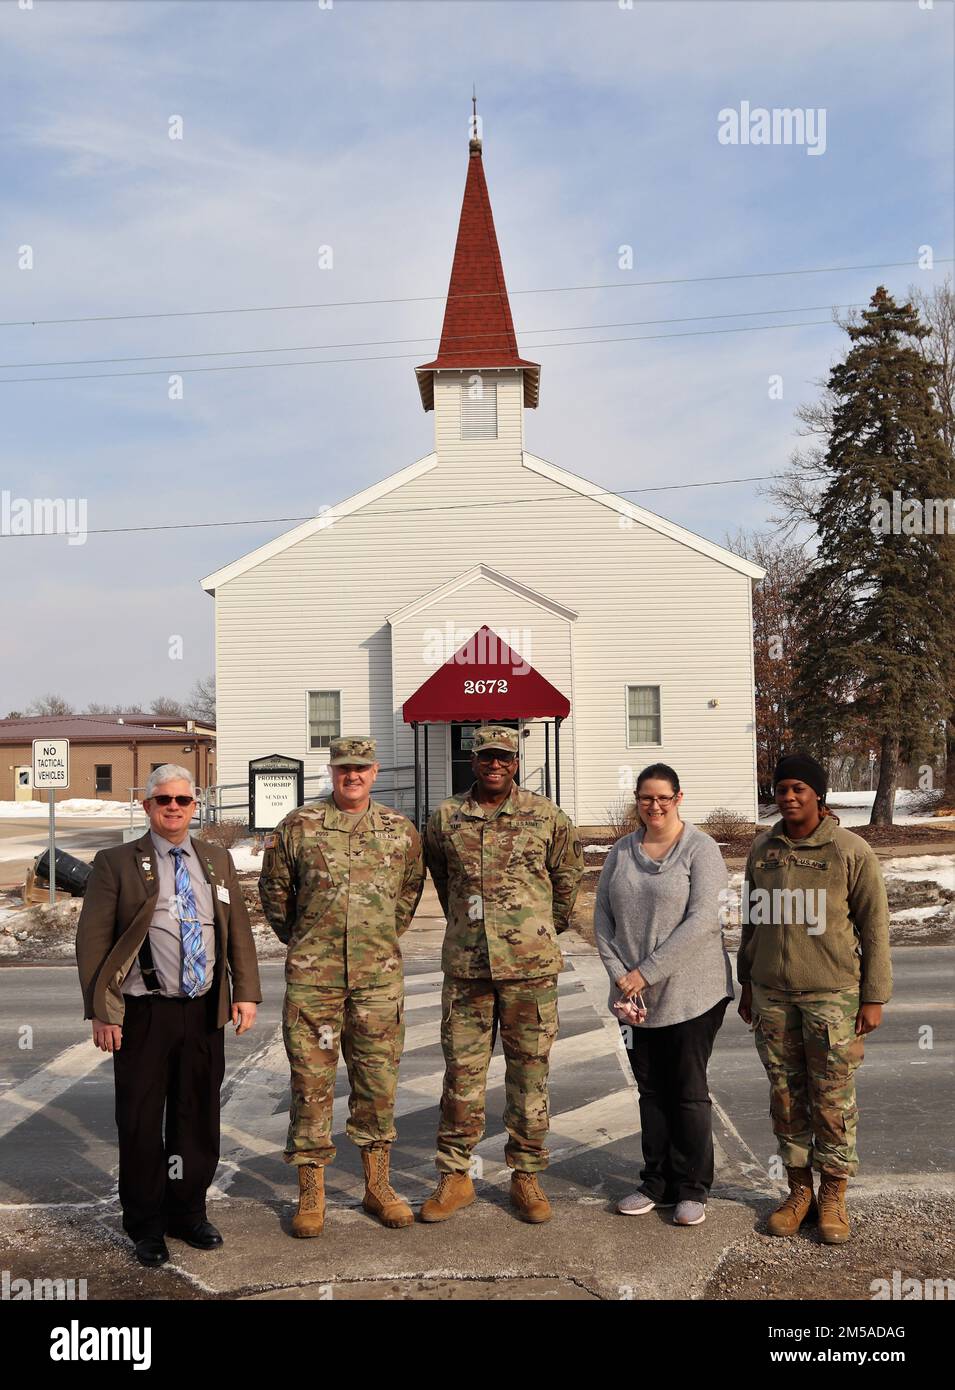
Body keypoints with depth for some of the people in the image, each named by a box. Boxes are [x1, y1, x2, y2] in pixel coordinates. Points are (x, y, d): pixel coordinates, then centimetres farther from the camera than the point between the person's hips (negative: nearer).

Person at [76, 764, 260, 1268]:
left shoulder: (217, 860, 9)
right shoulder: (116, 863, -3)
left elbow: (239, 930, 10)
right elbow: (92, 940, -5)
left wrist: (246, 992, 1)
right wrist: (100, 1011, -11)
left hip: (206, 1013, 4)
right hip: (143, 1015, -3)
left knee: (198, 1118, 13)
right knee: (141, 1122, 7)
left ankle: (188, 1212, 31)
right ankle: (146, 1227, 24)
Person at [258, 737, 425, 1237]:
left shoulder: (400, 830, 5)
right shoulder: (298, 826, -1)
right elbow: (274, 889, 10)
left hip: (379, 977, 2)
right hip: (312, 976, -2)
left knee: (377, 1081, 10)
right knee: (311, 1081, 4)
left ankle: (378, 1186, 25)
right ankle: (311, 1194, 16)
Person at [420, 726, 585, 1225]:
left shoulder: (546, 816, 0)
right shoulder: (445, 818, 5)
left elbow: (567, 872, 15)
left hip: (531, 965, -1)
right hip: (465, 965, 1)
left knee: (529, 1071, 7)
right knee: (462, 1071, 7)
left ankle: (526, 1176, 21)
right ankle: (454, 1177, 20)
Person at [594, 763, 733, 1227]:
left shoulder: (700, 849, -8)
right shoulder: (621, 852, 7)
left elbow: (702, 921, -17)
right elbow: (603, 918, 7)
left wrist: (646, 972, -17)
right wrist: (620, 976, -7)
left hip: (690, 994, -4)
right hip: (634, 997, 5)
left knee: (688, 1092, 6)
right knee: (651, 1091, 13)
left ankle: (692, 1189, 20)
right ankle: (656, 1183, 26)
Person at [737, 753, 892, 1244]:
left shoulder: (850, 851, -6)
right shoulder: (763, 849, 6)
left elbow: (874, 927, -3)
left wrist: (874, 998, -5)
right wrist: (747, 983, 16)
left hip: (831, 995, -4)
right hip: (772, 995, 4)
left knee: (832, 1099, 3)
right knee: (785, 1096, 10)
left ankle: (833, 1195, 19)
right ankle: (799, 1190, 23)